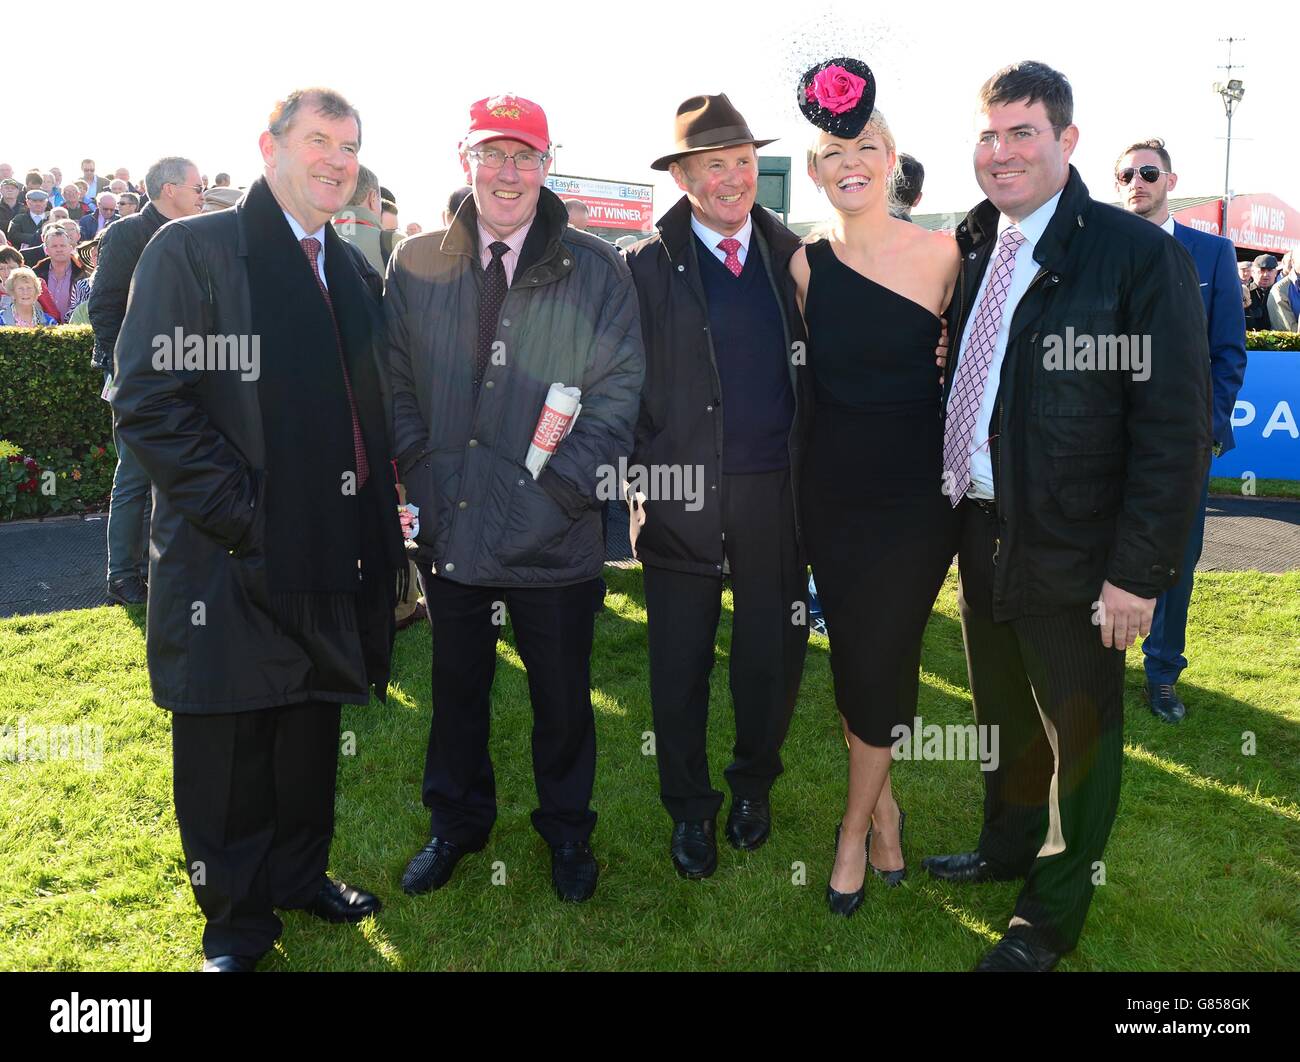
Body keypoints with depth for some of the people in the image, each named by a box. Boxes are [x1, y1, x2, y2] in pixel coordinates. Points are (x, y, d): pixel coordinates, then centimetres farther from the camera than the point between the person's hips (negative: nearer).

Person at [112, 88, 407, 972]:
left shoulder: (355, 271, 13)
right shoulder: (192, 250, -7)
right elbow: (147, 400, -14)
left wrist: (373, 521, 6)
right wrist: (239, 511, -18)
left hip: (331, 555, 6)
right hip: (233, 559, -5)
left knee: (313, 727, 18)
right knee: (227, 745, 8)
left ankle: (300, 874, 39)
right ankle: (236, 923, 26)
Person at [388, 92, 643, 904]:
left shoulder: (595, 270, -2)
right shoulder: (417, 264, 5)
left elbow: (620, 386, -4)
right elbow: (398, 385, 6)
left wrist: (566, 480, -13)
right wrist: (425, 474, -5)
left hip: (554, 534, -2)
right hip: (451, 529, 2)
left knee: (563, 698, 12)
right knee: (457, 688, 17)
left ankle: (568, 830, 35)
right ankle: (456, 822, 39)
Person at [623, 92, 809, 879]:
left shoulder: (794, 255, 7)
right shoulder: (648, 266, -1)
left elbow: (817, 371, 8)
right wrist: (642, 480, -9)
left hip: (778, 490, 2)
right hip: (684, 491, -2)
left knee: (774, 652, 12)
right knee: (682, 662, 8)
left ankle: (753, 784, 36)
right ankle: (690, 809, 28)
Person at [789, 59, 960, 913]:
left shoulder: (942, 253, -7)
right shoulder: (806, 264, 0)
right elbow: (811, 373, 8)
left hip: (918, 495, -2)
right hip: (835, 490, 3)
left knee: (885, 658, 3)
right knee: (854, 652, 12)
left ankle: (856, 827, 23)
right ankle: (882, 800, 34)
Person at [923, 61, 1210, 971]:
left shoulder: (1140, 255, -13)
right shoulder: (972, 249, 6)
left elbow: (1176, 429, -15)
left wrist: (1139, 571, -17)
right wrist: (955, 504, 4)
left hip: (1072, 554, -5)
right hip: (982, 534, 6)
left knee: (1077, 732, 12)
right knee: (1002, 714, 23)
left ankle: (1052, 917, 31)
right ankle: (1006, 849, 47)